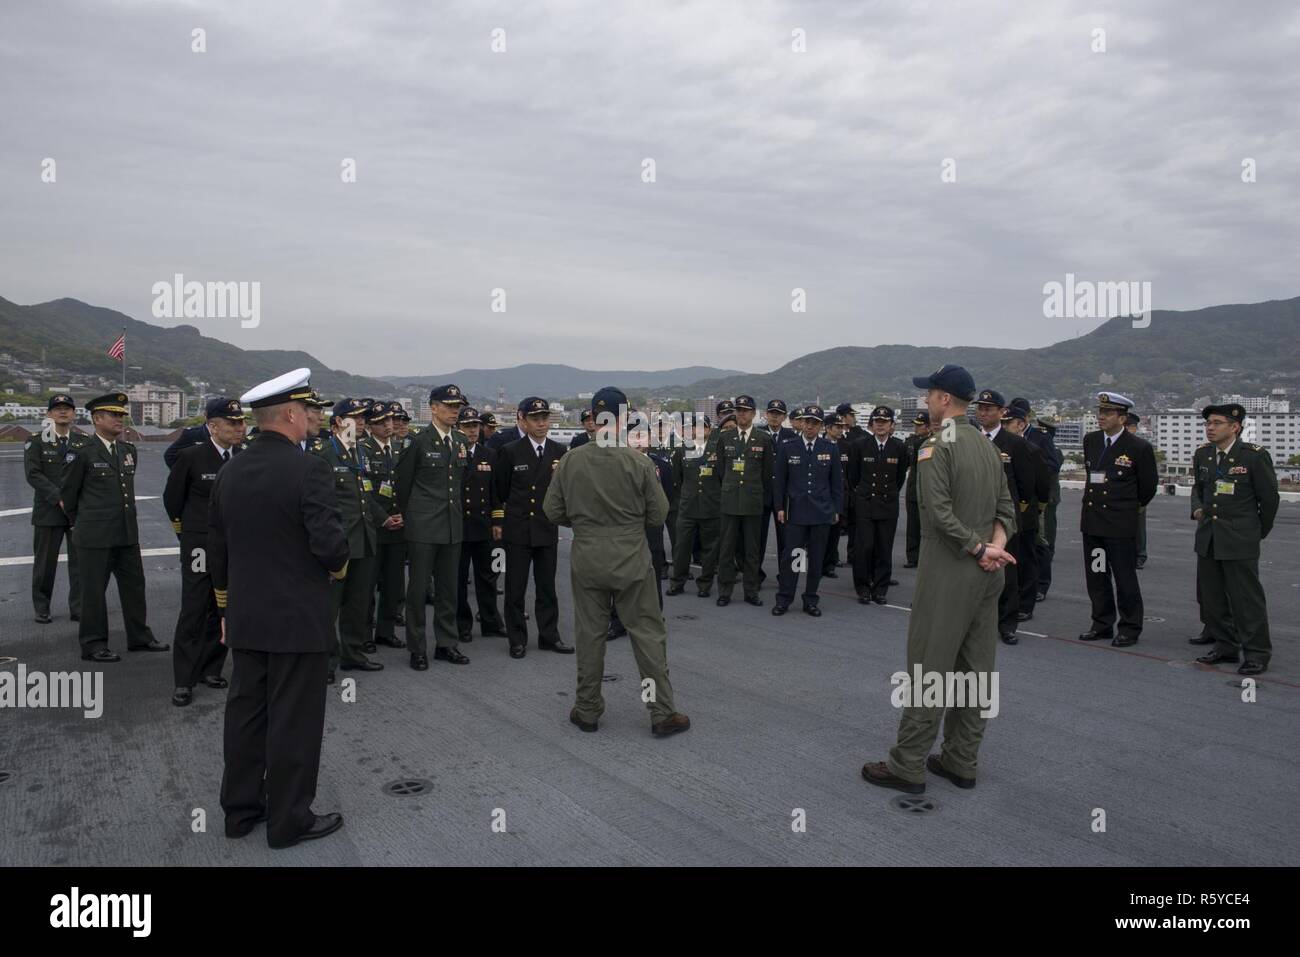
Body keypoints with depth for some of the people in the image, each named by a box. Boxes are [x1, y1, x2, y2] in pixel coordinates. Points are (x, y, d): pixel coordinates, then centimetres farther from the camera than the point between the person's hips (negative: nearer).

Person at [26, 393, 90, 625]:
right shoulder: (35, 442, 2)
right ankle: (42, 610, 18)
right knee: (45, 563, 5)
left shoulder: (85, 442, 9)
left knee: (80, 562, 2)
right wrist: (59, 498, -18)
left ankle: (79, 609, 9)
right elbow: (33, 475, -8)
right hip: (48, 511, -1)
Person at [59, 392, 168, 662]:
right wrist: (79, 522, 10)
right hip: (95, 536, -6)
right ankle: (93, 645, 14)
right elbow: (67, 492, 1)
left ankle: (139, 637, 25)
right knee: (94, 590, 3)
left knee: (134, 585, 12)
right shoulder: (82, 453, -8)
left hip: (127, 533, 6)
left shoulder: (129, 450, 10)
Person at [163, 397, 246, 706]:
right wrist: (182, 525, 14)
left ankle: (210, 670, 24)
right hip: (200, 547, -3)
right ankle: (184, 681, 7)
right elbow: (172, 497, 5)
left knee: (223, 611, 10)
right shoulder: (192, 456, -10)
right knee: (193, 613, 0)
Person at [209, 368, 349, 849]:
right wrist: (338, 567, 0)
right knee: (294, 720, 4)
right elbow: (330, 542, -23)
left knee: (245, 712, 16)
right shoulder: (308, 468, -17)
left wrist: (226, 609, 21)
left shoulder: (229, 471, 6)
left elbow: (216, 550, 12)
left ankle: (239, 809, 28)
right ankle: (289, 819, 15)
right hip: (299, 619, -7)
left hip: (245, 619, 7)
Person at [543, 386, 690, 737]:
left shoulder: (570, 461, -6)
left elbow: (553, 511, 2)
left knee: (589, 635, 13)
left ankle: (587, 710, 23)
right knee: (648, 634, 6)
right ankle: (662, 713, 11)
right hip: (631, 561, -2)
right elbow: (658, 516, -5)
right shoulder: (639, 462, -12)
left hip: (586, 561, 2)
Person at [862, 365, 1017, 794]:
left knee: (928, 666, -3)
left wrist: (980, 549, -13)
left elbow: (940, 512, -21)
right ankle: (961, 762, 21)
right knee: (974, 667, 12)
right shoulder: (988, 445, 13)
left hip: (948, 569, -8)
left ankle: (908, 765, 3)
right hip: (986, 572, 8)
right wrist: (994, 547, -4)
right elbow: (1006, 508, 10)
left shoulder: (937, 446, -12)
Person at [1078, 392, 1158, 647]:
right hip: (1092, 520, 5)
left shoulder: (1138, 448, -8)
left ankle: (1130, 628, 13)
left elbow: (1148, 486, 5)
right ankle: (1102, 624, 22)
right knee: (1096, 576, 11)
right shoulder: (1090, 440, 7)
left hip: (1121, 523, -5)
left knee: (1125, 578, 2)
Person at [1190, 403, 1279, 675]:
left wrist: (1260, 532, 6)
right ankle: (1225, 647, 25)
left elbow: (1269, 497, -1)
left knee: (1246, 598, -2)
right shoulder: (1202, 454, 6)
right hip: (1207, 539, 6)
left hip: (1240, 541, -6)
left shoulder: (1255, 455, -10)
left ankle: (1257, 654, 8)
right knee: (1212, 598, 12)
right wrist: (1198, 508, 4)